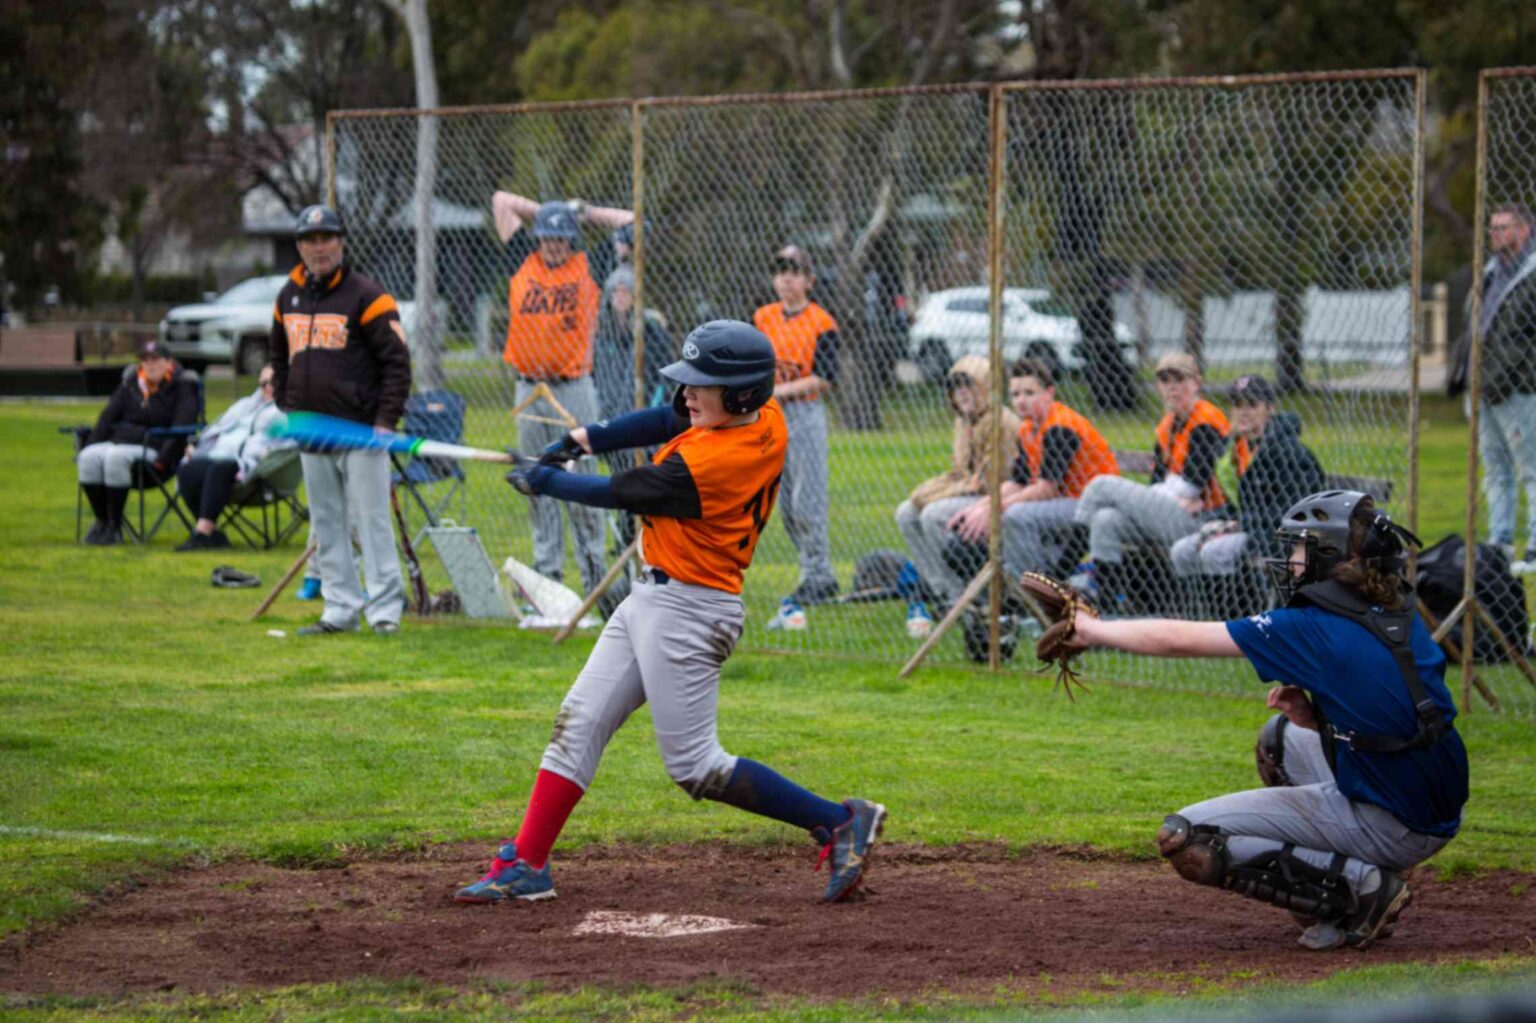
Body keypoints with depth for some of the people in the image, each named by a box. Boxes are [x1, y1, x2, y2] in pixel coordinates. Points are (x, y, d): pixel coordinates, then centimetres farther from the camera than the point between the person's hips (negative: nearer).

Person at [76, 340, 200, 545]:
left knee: (115, 458, -36)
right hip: (118, 442, 5)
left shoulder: (183, 387, 4)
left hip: (153, 449, -5)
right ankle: (101, 520, -14)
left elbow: (181, 428, -8)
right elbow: (107, 417, 16)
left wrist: (164, 458, -21)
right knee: (88, 458, -26)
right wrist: (89, 446, 1)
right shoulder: (130, 384, 20)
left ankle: (114, 526, -27)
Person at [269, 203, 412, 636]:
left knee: (371, 520, -7)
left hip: (359, 431, -6)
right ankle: (340, 610, 13)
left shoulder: (365, 295, -7)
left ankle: (385, 609, -5)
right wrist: (285, 407, 17)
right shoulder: (289, 296, 12)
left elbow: (397, 361, -8)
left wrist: (385, 420, -14)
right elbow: (279, 356, 26)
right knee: (326, 526, 9)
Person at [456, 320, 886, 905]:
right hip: (652, 598, 10)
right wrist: (586, 439, 3)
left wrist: (542, 480, 0)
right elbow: (667, 421, 12)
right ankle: (525, 865, 11)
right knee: (579, 723, 9)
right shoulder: (766, 418, -1)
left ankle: (838, 822, 1)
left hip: (686, 610, -10)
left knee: (695, 767, -4)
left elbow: (613, 494, -15)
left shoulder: (712, 462, -26)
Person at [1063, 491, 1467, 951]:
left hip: (1386, 829, -8)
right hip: (1436, 819, 8)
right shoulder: (1403, 622, 8)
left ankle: (1358, 886, -7)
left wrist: (1093, 630, 8)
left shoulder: (1313, 629, -13)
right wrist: (1312, 719, 5)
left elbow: (1177, 640, -5)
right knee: (1281, 737, 31)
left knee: (1183, 840, -4)